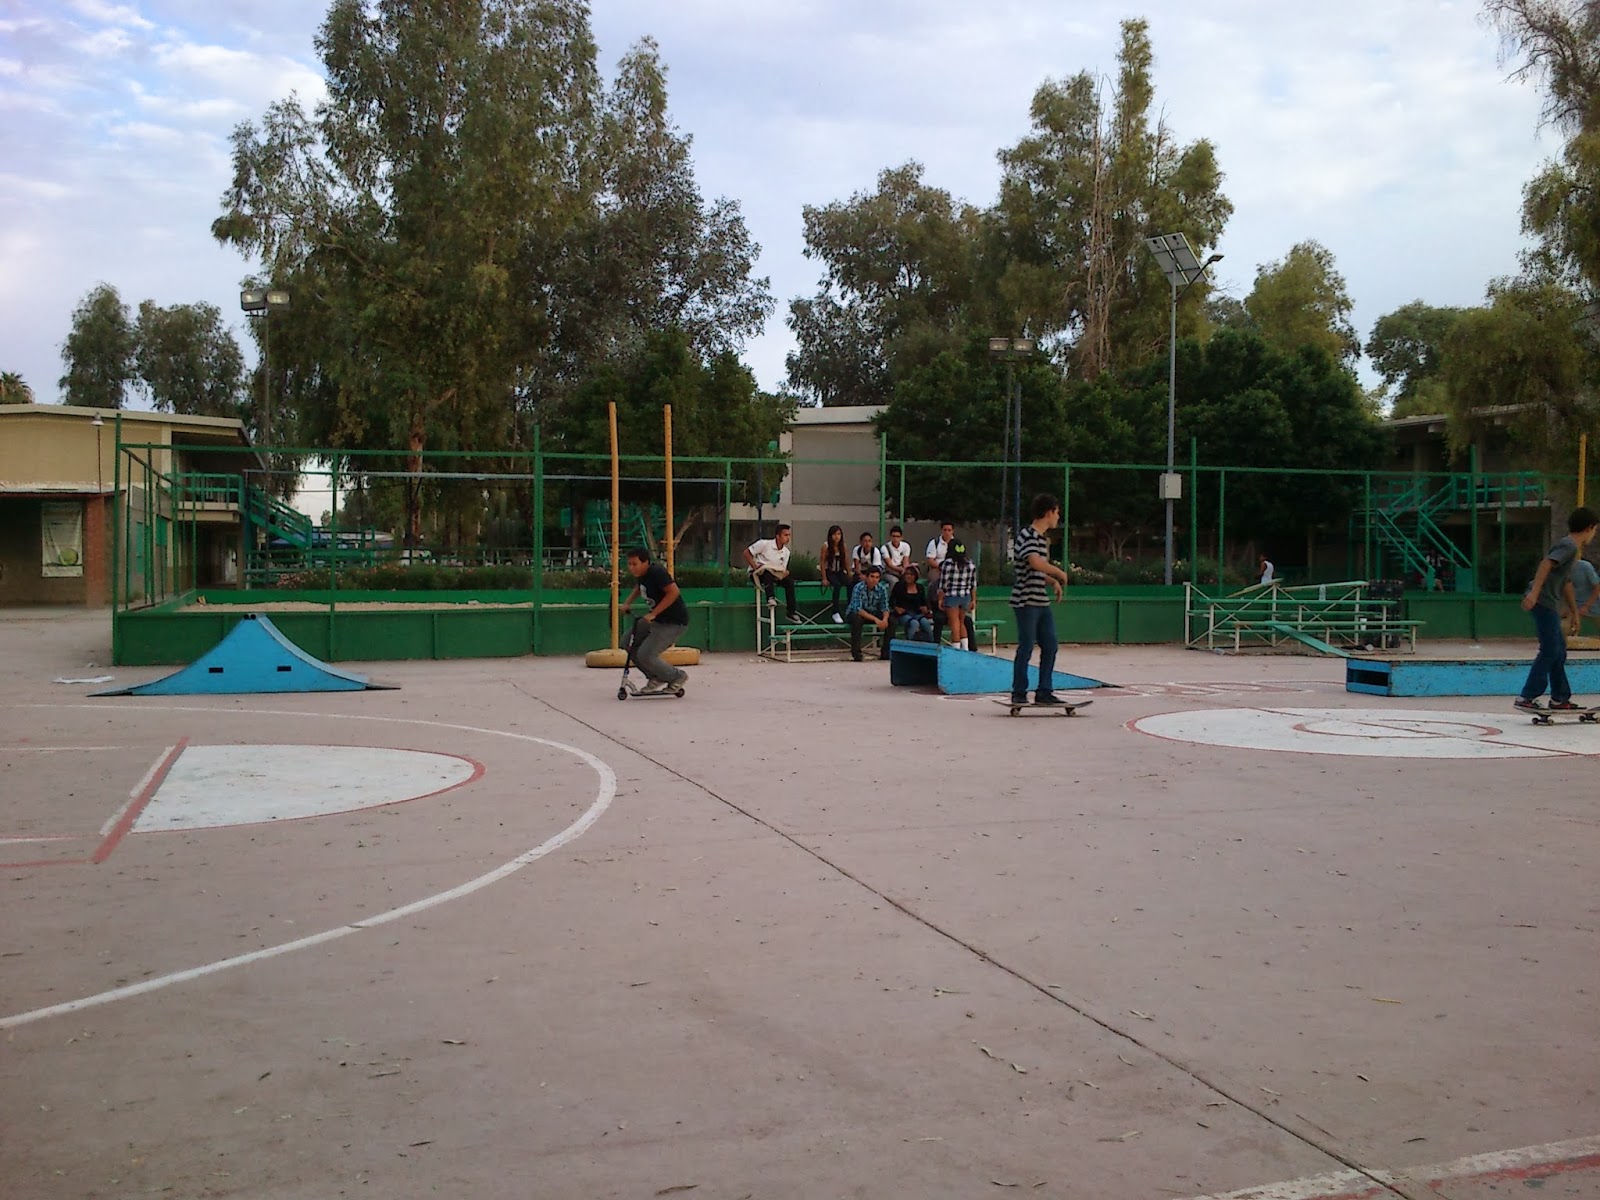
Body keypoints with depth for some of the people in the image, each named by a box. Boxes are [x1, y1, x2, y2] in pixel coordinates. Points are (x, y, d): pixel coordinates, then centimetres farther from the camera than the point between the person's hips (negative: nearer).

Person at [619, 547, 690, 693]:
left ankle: (677, 677, 7)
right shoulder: (642, 573, 6)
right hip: (657, 619, 10)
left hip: (674, 622, -10)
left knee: (645, 655, -15)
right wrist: (627, 603, 14)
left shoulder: (656, 572, -22)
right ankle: (656, 678, 17)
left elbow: (673, 592, -29)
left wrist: (653, 613, -27)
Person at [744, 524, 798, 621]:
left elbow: (783, 569, 8)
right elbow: (747, 553, -13)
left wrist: (785, 573, -17)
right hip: (757, 573, -6)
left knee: (789, 580, -16)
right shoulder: (765, 544, -15)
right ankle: (770, 598, -40)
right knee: (768, 571, -38)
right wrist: (756, 567, -19)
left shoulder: (786, 552, 3)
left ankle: (792, 612, -13)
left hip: (774, 575, 6)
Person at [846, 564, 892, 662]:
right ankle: (856, 653, -30)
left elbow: (885, 608, -8)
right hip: (855, 613, -4)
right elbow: (858, 609, -31)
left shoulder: (882, 589, -11)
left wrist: (885, 618, -33)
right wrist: (875, 619, -41)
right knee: (857, 619, -38)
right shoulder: (858, 588, -25)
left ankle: (885, 652, -7)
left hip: (872, 613, 5)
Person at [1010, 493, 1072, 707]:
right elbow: (1036, 563, -29)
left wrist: (1053, 581, 8)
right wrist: (1059, 572, -15)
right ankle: (1019, 693, 7)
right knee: (1026, 647, -3)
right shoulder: (1026, 535, -13)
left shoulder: (1044, 538, 17)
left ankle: (1044, 692, 13)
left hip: (1042, 602, 9)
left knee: (1050, 646, 7)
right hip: (1026, 602, -9)